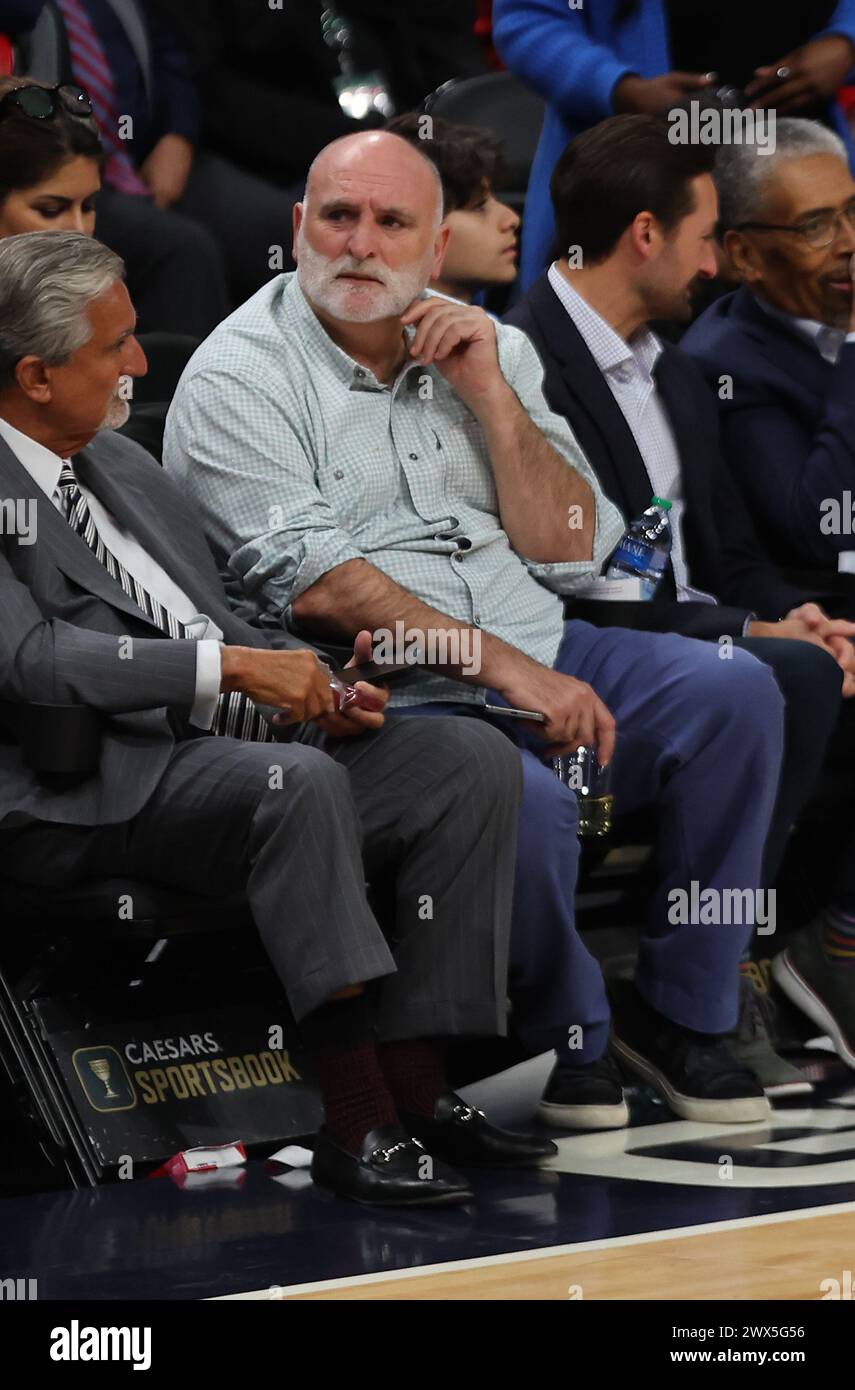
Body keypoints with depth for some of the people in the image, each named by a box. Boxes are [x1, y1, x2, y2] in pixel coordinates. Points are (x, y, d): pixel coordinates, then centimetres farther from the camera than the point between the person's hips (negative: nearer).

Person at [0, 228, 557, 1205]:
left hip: (225, 744, 9)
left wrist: (313, 687, 5)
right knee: (298, 782, -36)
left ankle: (417, 1086, -10)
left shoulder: (122, 464, 22)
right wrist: (232, 667, -23)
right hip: (98, 794, -9)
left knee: (474, 760, -6)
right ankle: (356, 1125, -31)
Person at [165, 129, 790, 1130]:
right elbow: (315, 586, -14)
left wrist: (491, 397, -3)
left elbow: (570, 556, 8)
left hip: (539, 657, 6)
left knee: (735, 692, -17)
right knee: (525, 797, -34)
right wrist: (501, 667, -21)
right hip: (383, 696, -6)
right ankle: (566, 1037, -5)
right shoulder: (238, 379, -2)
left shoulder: (488, 350, 15)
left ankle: (681, 1009, -5)